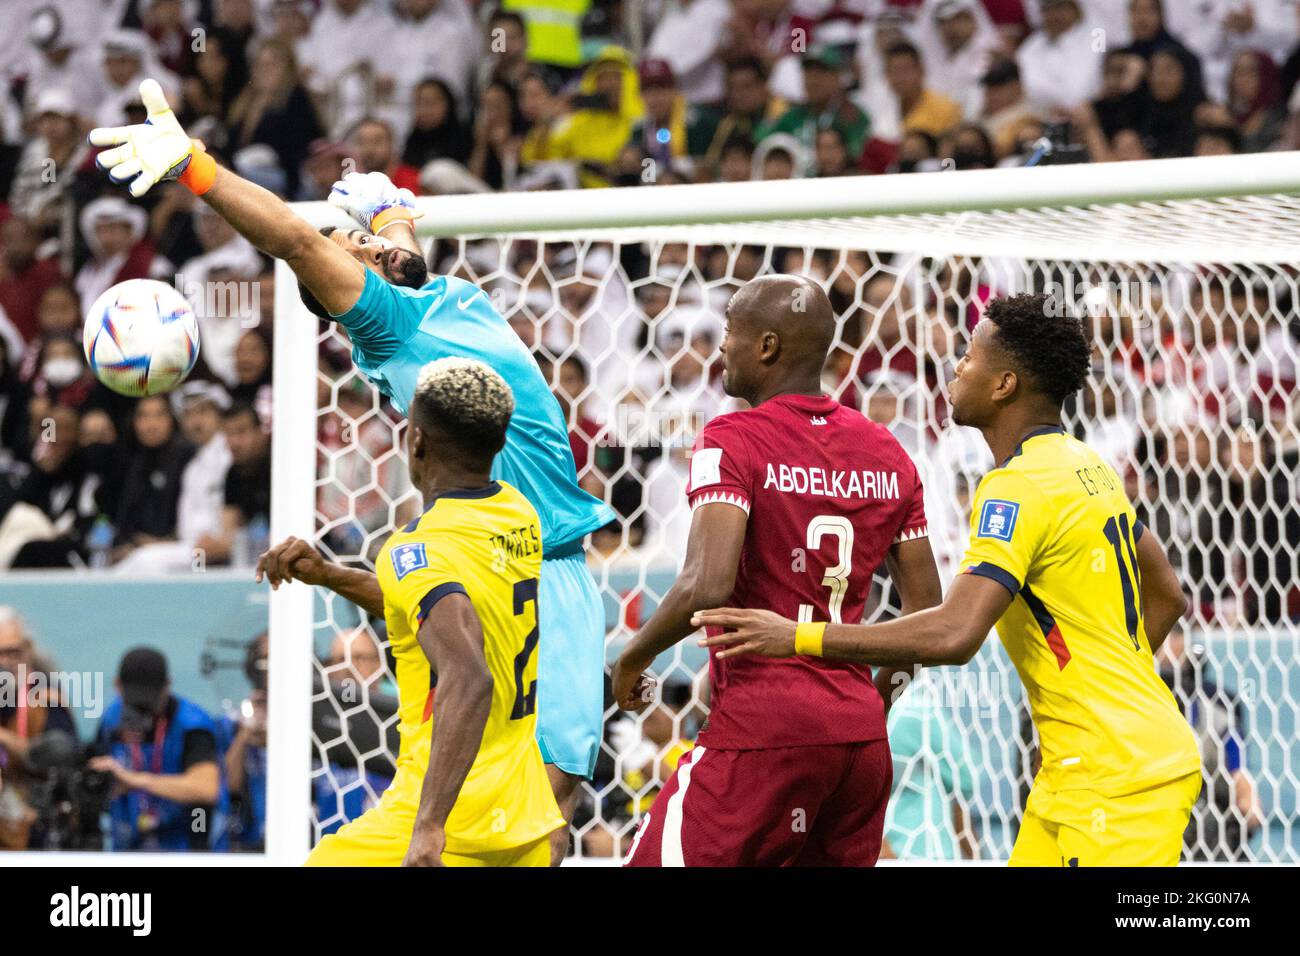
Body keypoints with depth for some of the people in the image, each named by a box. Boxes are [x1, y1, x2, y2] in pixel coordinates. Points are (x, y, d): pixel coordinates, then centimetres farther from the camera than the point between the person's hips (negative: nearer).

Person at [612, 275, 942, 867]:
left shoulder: (732, 441, -9)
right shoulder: (886, 453, 11)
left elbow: (708, 586, -22)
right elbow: (926, 612, 13)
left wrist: (633, 658, -5)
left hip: (762, 729, -7)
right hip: (861, 731, 7)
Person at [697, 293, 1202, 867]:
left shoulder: (1018, 486, -18)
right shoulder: (1090, 468, 13)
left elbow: (954, 635, -29)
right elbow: (1167, 596, 23)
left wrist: (797, 637, -24)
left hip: (1117, 776, -10)